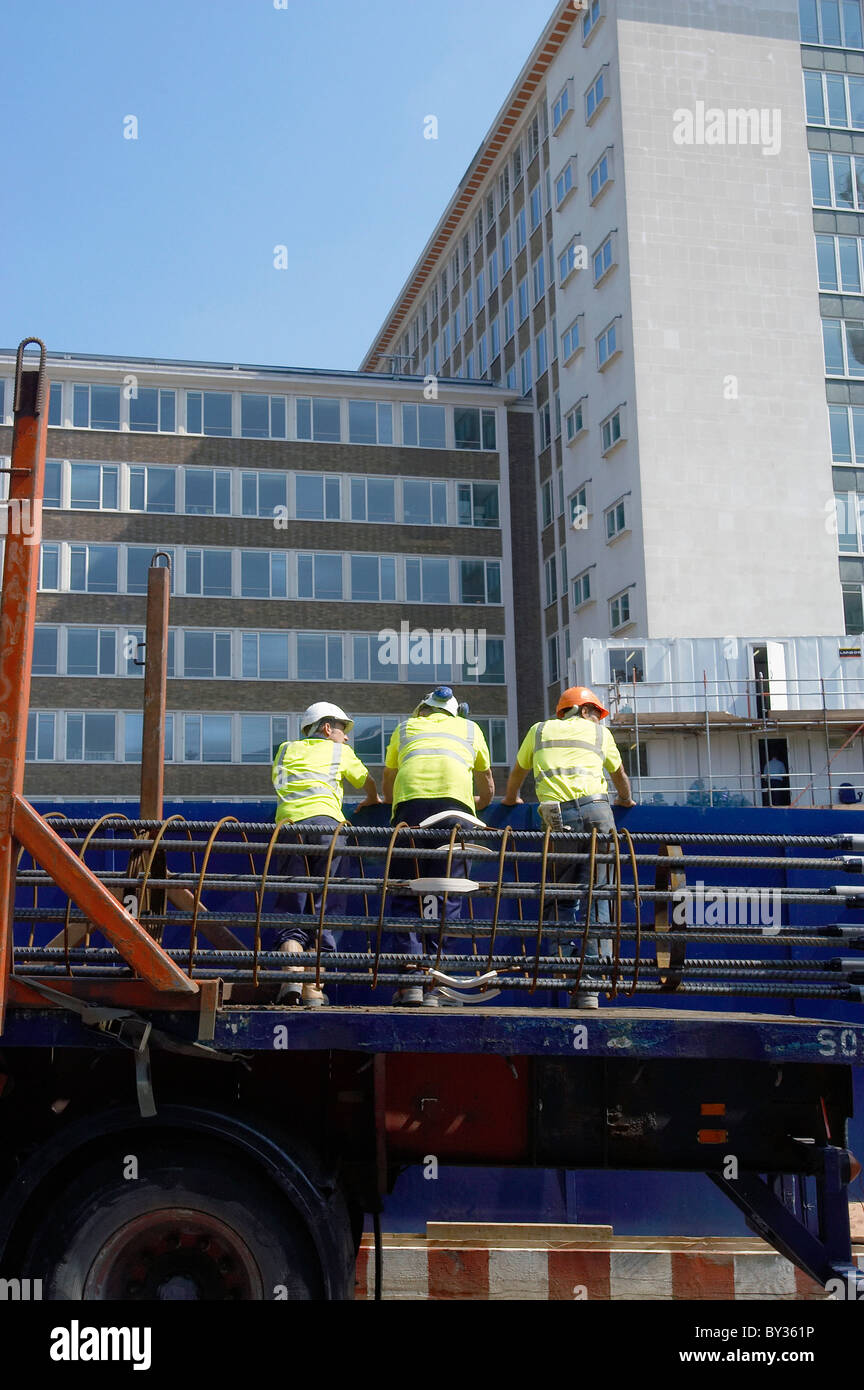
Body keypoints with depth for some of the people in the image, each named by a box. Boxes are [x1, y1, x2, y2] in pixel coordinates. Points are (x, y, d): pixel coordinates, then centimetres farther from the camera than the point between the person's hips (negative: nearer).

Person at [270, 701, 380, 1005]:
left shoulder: (286, 749, 27)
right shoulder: (340, 751, 23)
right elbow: (368, 782, 38)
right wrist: (373, 800, 59)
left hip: (288, 823, 2)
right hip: (325, 822, -2)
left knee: (290, 905, 1)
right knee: (324, 905, 0)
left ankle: (292, 977, -19)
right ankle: (313, 987, -6)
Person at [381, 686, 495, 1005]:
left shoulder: (404, 728, 30)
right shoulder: (470, 728, 30)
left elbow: (388, 790, 38)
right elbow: (488, 792, 37)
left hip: (410, 805, 0)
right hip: (456, 806, 0)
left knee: (406, 896, 3)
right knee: (447, 899, 2)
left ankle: (410, 981, -6)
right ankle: (433, 985, -3)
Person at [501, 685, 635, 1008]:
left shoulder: (540, 730, 24)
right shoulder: (600, 732, 23)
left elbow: (518, 771, 39)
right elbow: (619, 774, 39)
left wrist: (510, 798, 59)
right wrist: (625, 800, 60)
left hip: (556, 815, 0)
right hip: (596, 809, 0)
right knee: (597, 898, -1)